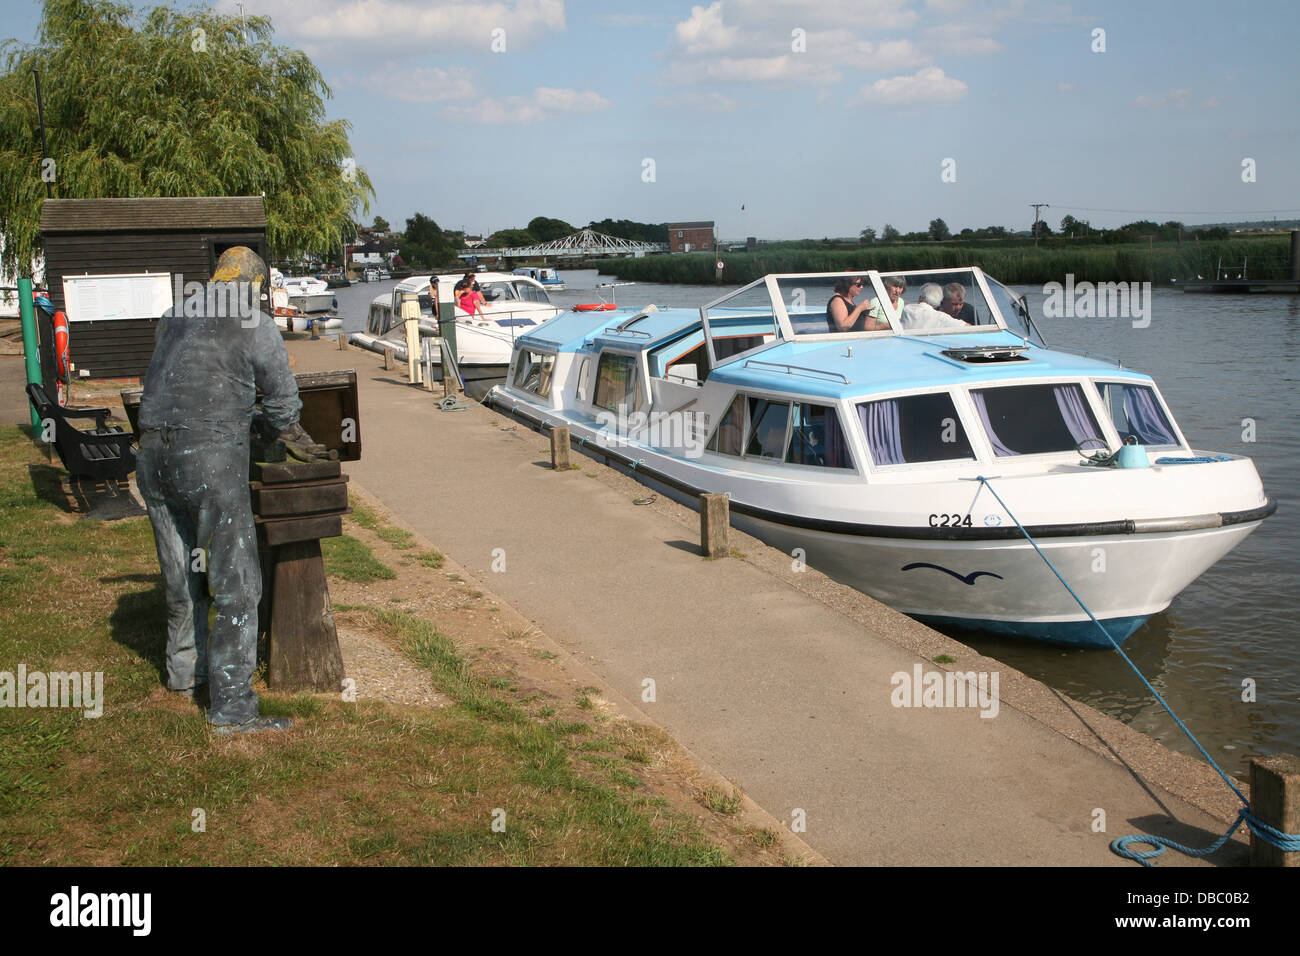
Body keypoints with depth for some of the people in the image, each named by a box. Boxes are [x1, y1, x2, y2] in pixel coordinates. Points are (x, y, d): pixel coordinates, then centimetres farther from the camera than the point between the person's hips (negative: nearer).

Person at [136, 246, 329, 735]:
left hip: (154, 456, 7)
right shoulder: (254, 325, -2)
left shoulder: (174, 319, 16)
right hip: (210, 460, -7)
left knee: (181, 574, 23)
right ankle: (231, 707, -1)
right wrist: (293, 438, 27)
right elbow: (281, 396, 6)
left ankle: (186, 670, 40)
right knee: (236, 584, -1)